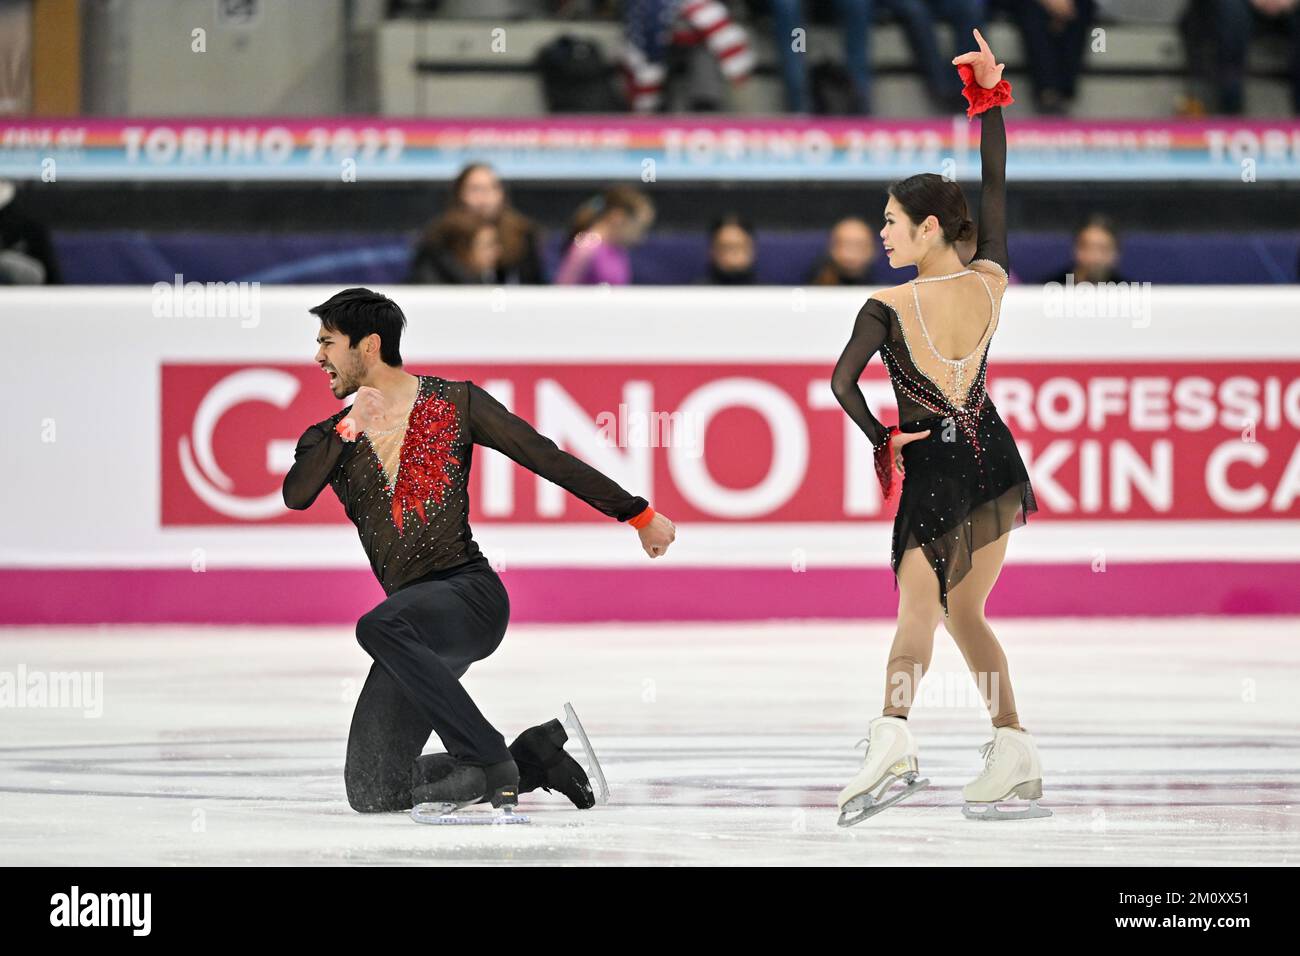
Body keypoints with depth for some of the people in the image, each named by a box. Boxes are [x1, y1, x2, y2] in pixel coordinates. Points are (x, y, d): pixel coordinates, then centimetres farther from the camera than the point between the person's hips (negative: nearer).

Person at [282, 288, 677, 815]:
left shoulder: (455, 403, 3)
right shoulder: (330, 437, 12)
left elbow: (546, 457, 3)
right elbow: (296, 495, -8)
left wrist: (640, 515, 4)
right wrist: (349, 428, -17)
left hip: (469, 593, -6)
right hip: (413, 615, 6)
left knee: (379, 628, -39)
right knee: (372, 794, -3)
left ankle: (488, 756, -30)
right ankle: (534, 757, 9)